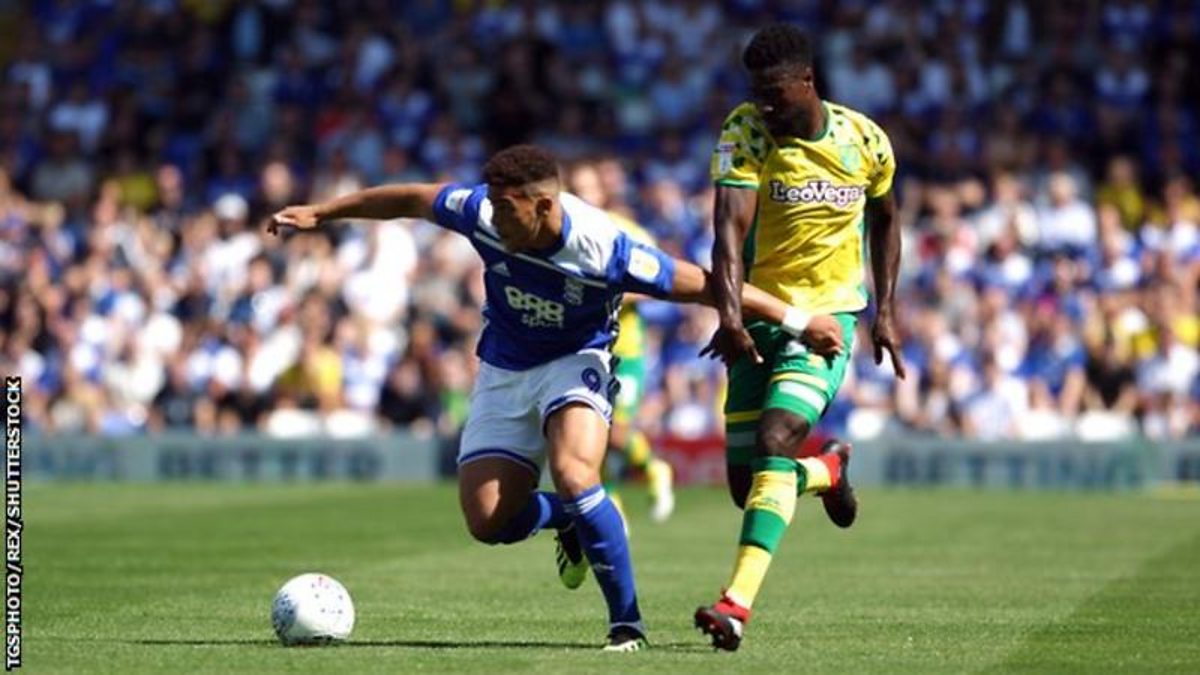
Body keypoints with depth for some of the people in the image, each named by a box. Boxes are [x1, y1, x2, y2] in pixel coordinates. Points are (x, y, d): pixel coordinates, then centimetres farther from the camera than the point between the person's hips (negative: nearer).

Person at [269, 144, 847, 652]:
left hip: (576, 363, -4)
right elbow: (411, 200, -2)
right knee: (487, 521, -5)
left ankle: (627, 622, -18)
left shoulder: (602, 250, -30)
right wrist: (320, 213, 5)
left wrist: (798, 322, -18)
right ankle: (569, 522, 31)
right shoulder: (482, 214, -21)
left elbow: (703, 285, -22)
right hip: (504, 372, 4)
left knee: (574, 476, -32)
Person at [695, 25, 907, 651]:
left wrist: (884, 311, 7)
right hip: (761, 316, 2)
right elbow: (731, 225, -23)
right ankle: (827, 470, 39)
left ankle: (737, 603, -30)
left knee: (774, 444, -24)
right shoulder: (744, 132, -11)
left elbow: (884, 221, 15)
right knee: (744, 482, 3)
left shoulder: (866, 141, -5)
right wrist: (729, 314, -38)